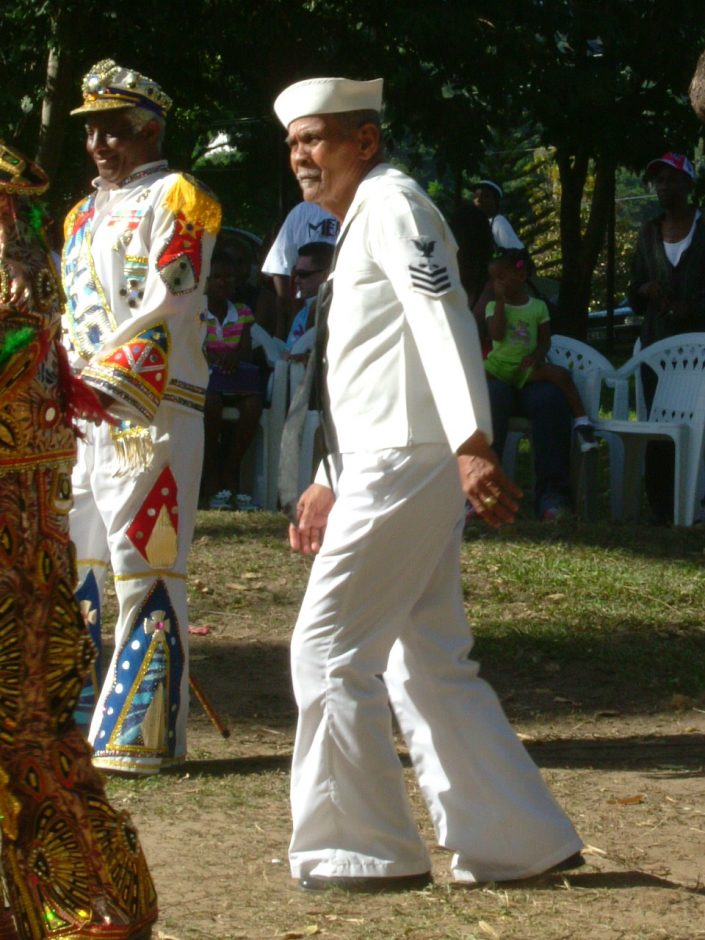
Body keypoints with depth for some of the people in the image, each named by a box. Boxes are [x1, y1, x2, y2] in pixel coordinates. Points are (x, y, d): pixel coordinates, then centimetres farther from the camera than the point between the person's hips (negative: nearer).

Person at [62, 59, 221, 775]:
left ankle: (140, 734, -7)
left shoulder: (172, 200, -1)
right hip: (83, 411, 8)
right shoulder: (84, 217, 23)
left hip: (152, 409, -8)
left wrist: (103, 380, -18)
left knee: (144, 567, -8)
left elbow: (166, 309, -12)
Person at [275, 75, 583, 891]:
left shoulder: (390, 203, -8)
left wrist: (471, 445, -30)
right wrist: (328, 483, 26)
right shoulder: (358, 222, 23)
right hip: (378, 469, 10)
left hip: (402, 467, -10)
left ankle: (360, 849, 2)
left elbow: (444, 322, -20)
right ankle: (518, 840, 12)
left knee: (330, 652, -5)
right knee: (429, 665, 10)